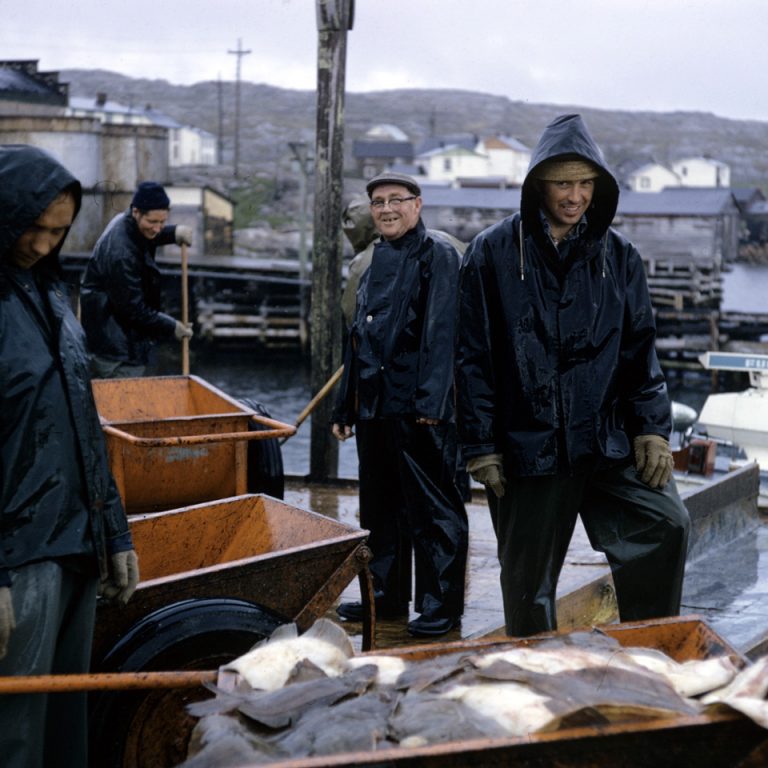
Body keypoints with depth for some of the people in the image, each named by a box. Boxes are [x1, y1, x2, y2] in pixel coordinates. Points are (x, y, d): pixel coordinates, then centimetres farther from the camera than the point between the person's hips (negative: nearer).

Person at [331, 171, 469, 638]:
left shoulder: (437, 256, -6)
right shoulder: (377, 262, 19)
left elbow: (441, 332, -15)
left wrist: (430, 400, -23)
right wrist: (346, 408, 21)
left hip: (417, 409, -8)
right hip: (374, 405, 8)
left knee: (432, 507, -2)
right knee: (380, 506, 14)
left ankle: (442, 605, 4)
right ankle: (388, 594, 25)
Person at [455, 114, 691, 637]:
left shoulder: (619, 256, 7)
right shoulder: (493, 254, 0)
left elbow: (641, 349, 10)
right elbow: (472, 357, 0)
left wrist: (653, 428, -1)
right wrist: (480, 447, -4)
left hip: (609, 439, 2)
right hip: (527, 447, -1)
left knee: (668, 524, -17)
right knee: (529, 586, 6)